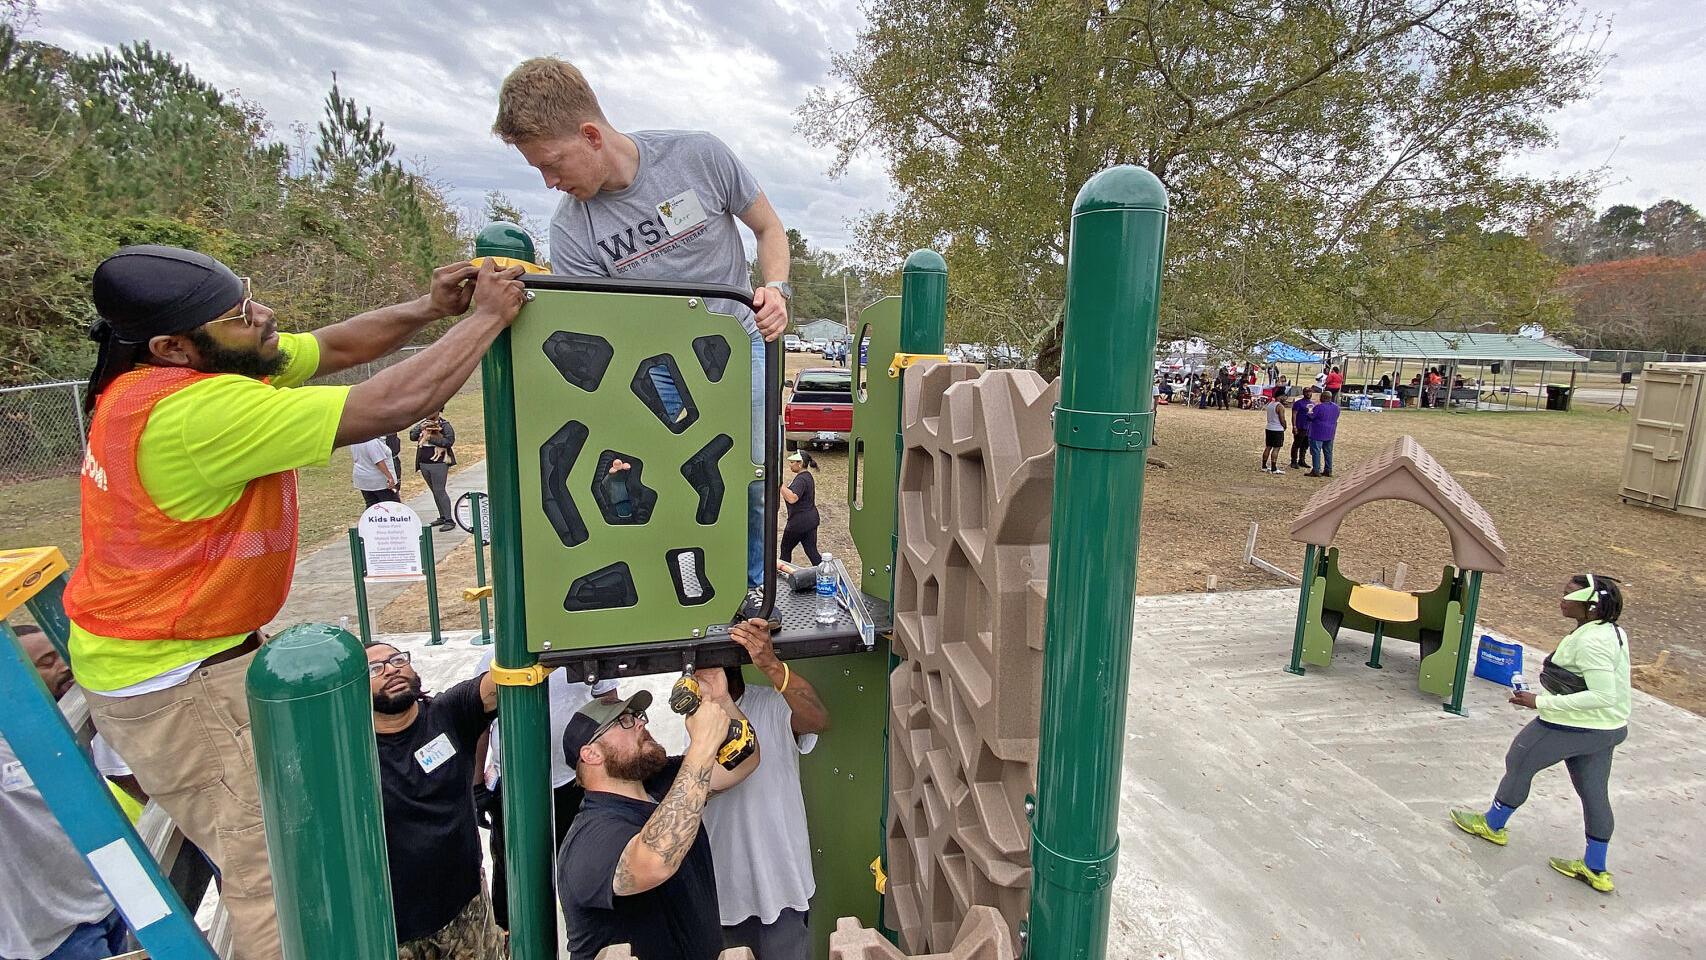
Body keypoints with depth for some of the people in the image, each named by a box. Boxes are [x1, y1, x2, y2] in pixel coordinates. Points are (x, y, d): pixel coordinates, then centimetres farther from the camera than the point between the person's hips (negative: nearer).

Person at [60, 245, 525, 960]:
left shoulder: (215, 362, -4)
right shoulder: (195, 411, -32)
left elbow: (334, 347, 4)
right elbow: (393, 405, -34)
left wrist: (430, 308, -13)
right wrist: (488, 317, -24)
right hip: (174, 679, -9)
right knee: (277, 873, 1)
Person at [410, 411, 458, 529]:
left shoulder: (445, 425, -7)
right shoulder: (423, 423, 13)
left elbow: (449, 441, -21)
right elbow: (412, 436, 5)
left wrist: (430, 438, -19)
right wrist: (420, 428, -12)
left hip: (438, 463, -7)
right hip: (423, 464, 7)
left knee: (440, 491, -10)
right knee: (435, 492, 13)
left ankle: (449, 520, -8)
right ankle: (442, 517, 22)